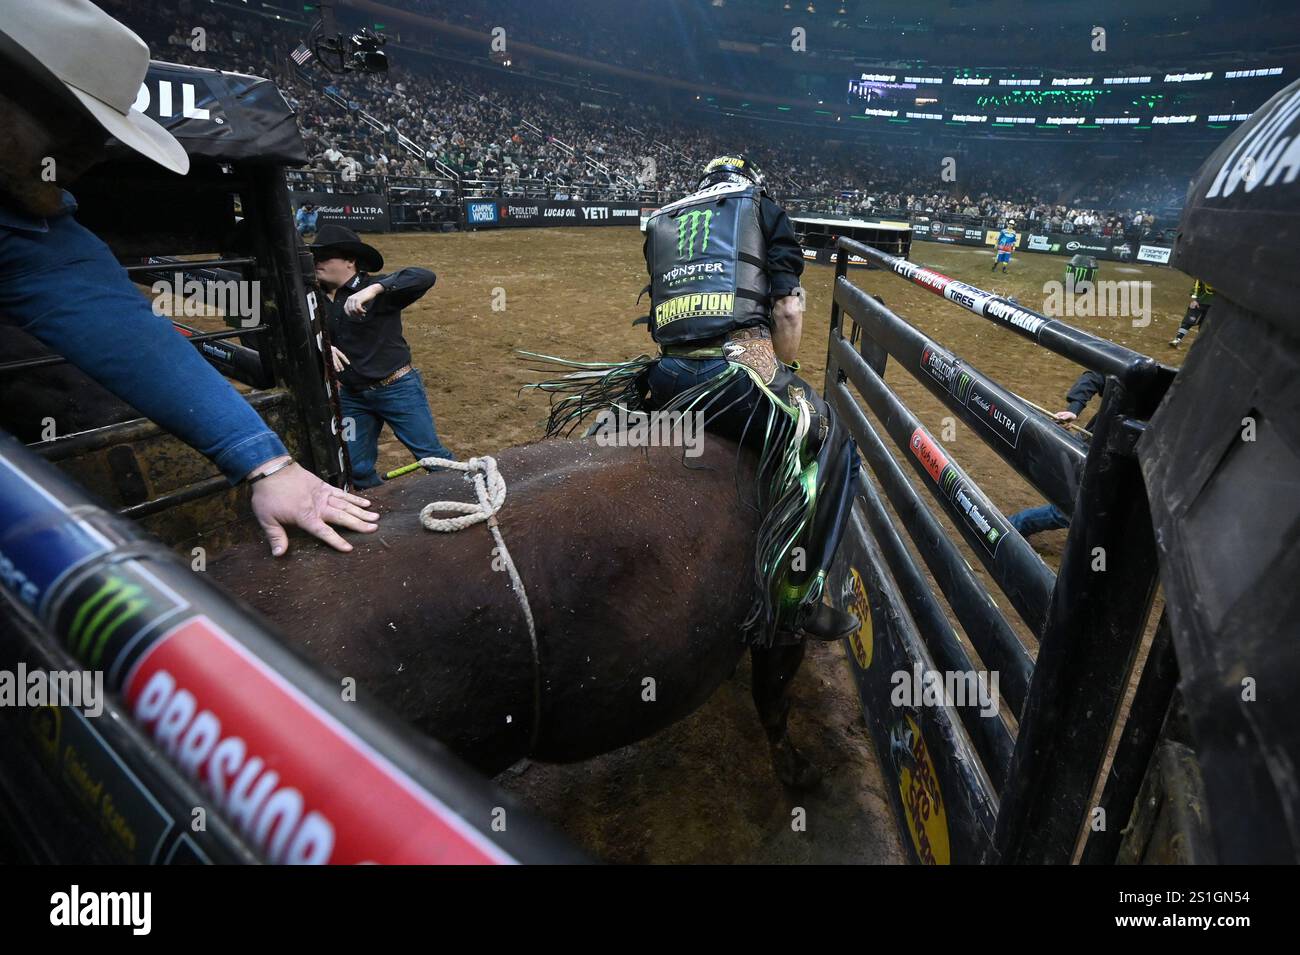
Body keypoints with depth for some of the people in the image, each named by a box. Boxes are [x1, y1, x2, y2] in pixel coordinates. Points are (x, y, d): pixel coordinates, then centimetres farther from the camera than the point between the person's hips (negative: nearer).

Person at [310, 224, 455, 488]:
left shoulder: (376, 289, -14)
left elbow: (425, 277, -28)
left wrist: (374, 289, -39)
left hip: (397, 388, -6)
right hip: (352, 396, 6)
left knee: (431, 456, 2)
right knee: (357, 470, 13)